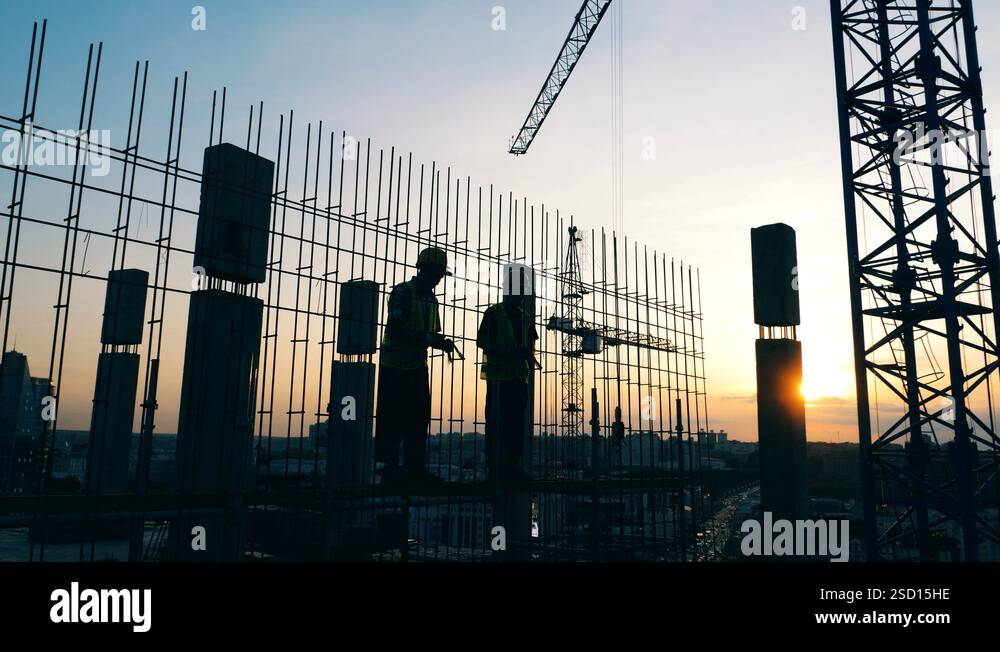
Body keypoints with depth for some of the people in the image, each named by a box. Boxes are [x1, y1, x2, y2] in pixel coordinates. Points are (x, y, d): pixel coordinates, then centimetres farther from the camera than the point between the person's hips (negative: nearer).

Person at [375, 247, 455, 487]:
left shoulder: (431, 299, 13)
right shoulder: (402, 292, -12)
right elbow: (393, 330, -22)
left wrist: (442, 342, -3)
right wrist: (428, 339, -27)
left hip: (418, 366, 8)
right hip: (394, 367, -8)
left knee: (419, 417, 8)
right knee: (392, 420, -4)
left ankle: (415, 469, 14)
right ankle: (389, 469, 3)